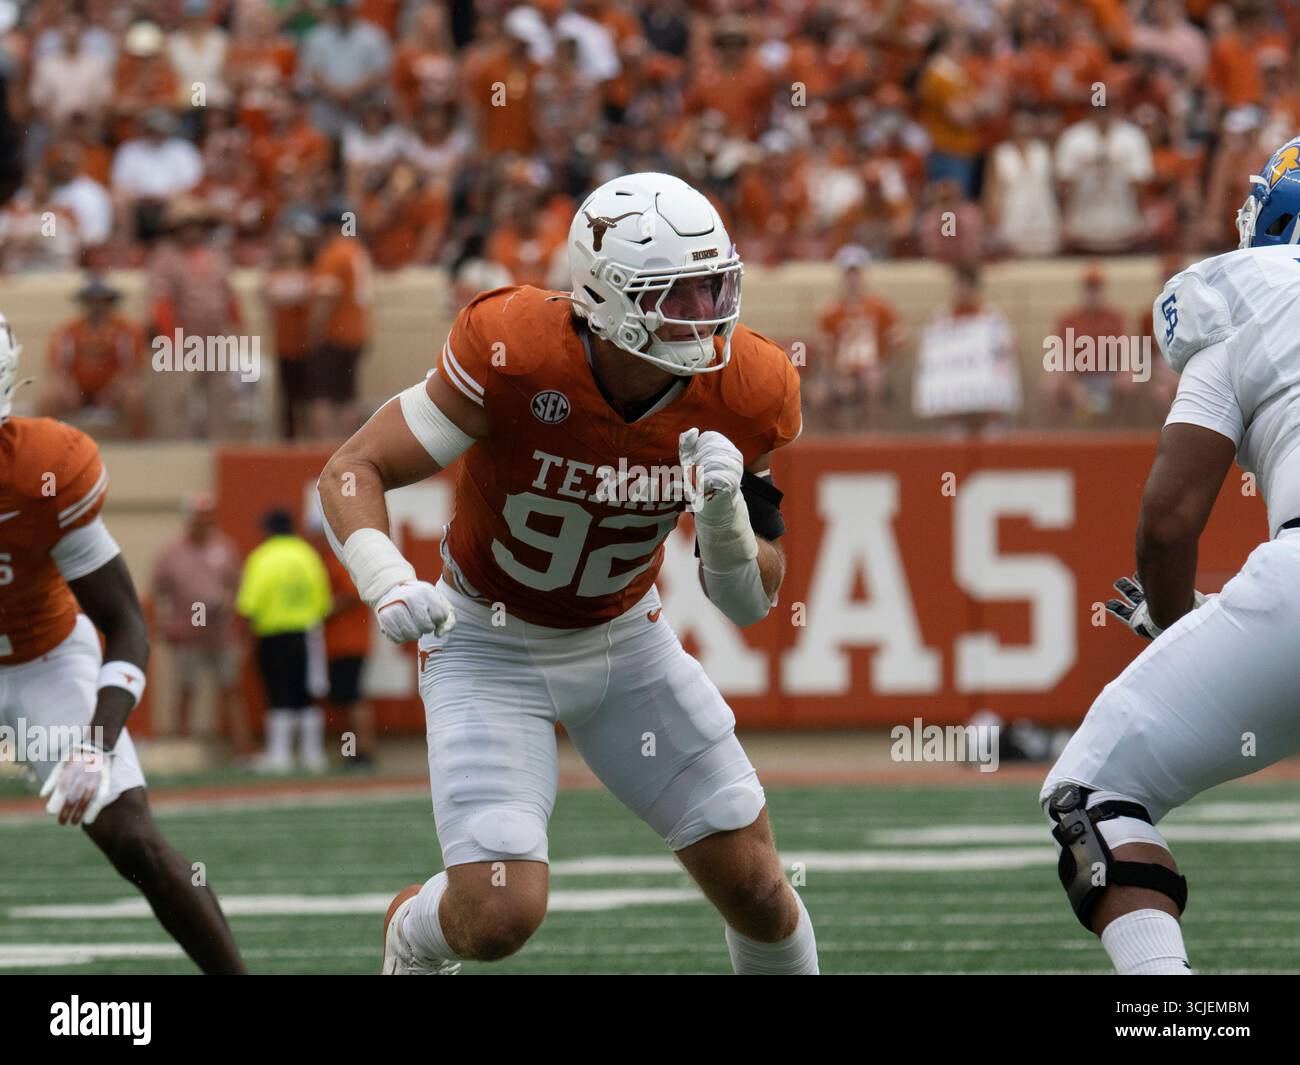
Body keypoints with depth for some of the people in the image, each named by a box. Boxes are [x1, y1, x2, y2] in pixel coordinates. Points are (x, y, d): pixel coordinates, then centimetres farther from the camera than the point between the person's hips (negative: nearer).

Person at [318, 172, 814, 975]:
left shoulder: (741, 396, -16)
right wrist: (389, 585, -40)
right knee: (501, 915, -18)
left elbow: (752, 602, -8)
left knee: (757, 890, 1)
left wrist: (726, 508, -30)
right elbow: (353, 471, -22)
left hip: (626, 640, 4)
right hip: (490, 648, -4)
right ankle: (415, 936, 20)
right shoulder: (514, 356, -29)